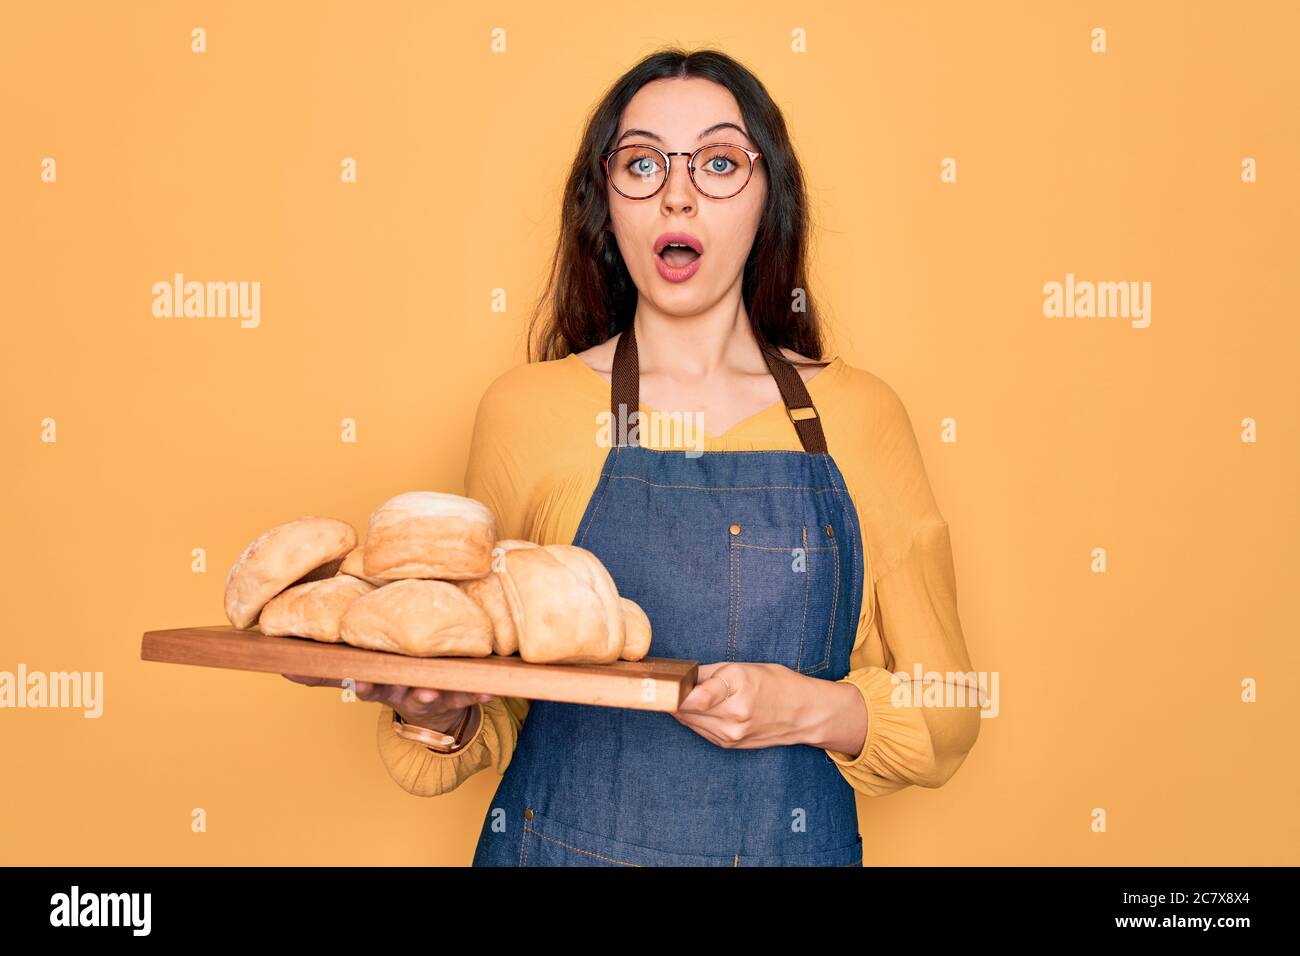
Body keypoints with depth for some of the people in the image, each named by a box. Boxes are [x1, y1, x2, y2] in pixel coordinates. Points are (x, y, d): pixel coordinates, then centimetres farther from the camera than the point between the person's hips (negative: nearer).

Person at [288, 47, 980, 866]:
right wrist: (438, 712, -17)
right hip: (564, 838, 0)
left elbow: (947, 717, 1)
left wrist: (812, 708, -16)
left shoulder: (858, 414, -3)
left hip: (797, 843, 1)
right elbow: (499, 704, 3)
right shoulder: (526, 409, -4)